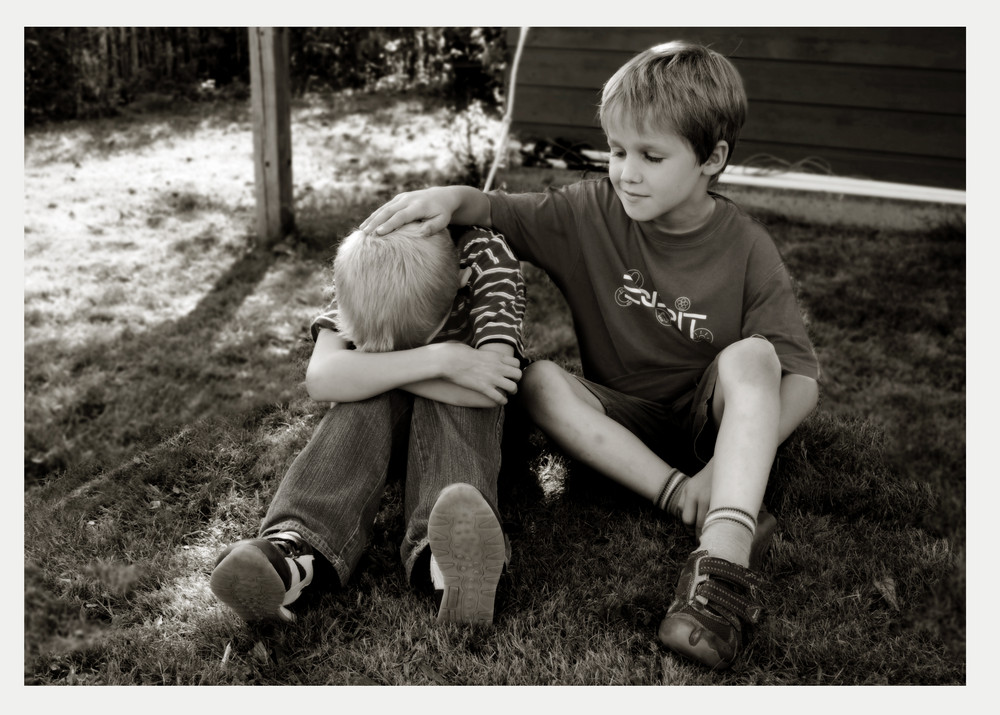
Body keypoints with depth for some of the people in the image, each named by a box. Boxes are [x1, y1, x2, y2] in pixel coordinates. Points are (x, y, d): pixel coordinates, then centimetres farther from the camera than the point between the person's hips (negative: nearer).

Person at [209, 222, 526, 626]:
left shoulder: (488, 257, -29)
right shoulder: (360, 273, -24)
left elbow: (486, 391, -38)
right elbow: (320, 380, -36)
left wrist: (371, 364, -32)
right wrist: (437, 359, -44)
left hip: (461, 417, -1)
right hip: (380, 410, 1)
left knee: (465, 394, -37)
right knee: (371, 396, -35)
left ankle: (445, 555, -60)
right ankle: (294, 552, -54)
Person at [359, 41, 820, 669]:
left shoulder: (747, 250, -12)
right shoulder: (592, 211, -4)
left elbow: (802, 380, -15)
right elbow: (500, 212, -1)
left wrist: (724, 464, -29)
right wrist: (453, 197, -26)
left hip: (712, 422, -3)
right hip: (625, 425, 3)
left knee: (750, 356, -32)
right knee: (539, 381, -25)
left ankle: (725, 549, -48)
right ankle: (720, 513, -33)